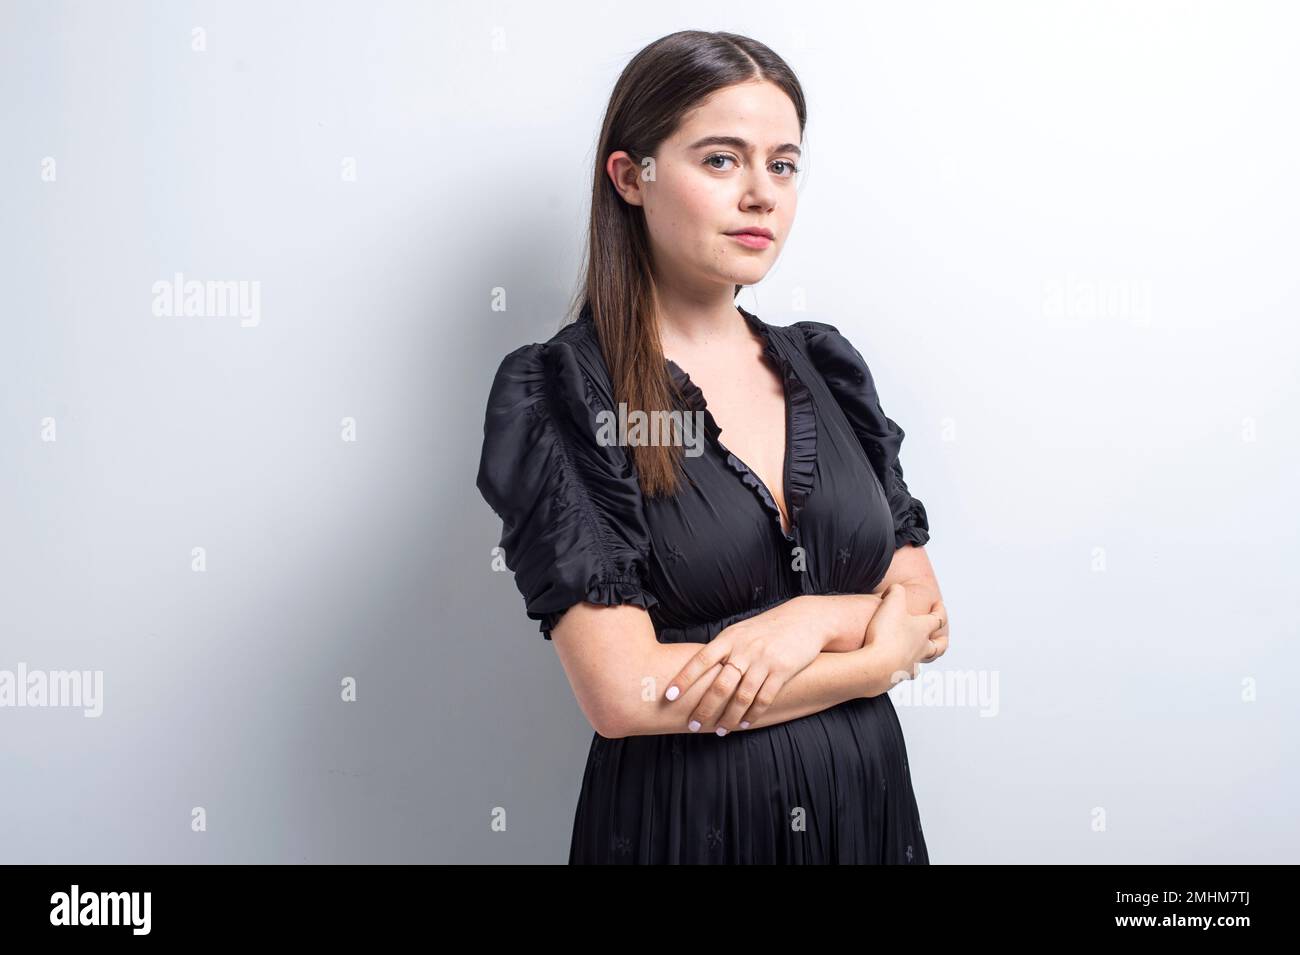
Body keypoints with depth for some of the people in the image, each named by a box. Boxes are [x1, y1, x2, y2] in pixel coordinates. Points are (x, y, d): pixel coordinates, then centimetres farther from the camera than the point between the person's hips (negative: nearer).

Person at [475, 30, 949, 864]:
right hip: (679, 818, -4)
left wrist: (816, 619, -17)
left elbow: (926, 609, 4)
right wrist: (880, 655, -12)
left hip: (865, 801, 5)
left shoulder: (826, 365, 3)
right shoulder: (556, 396, -13)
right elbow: (623, 693, -20)